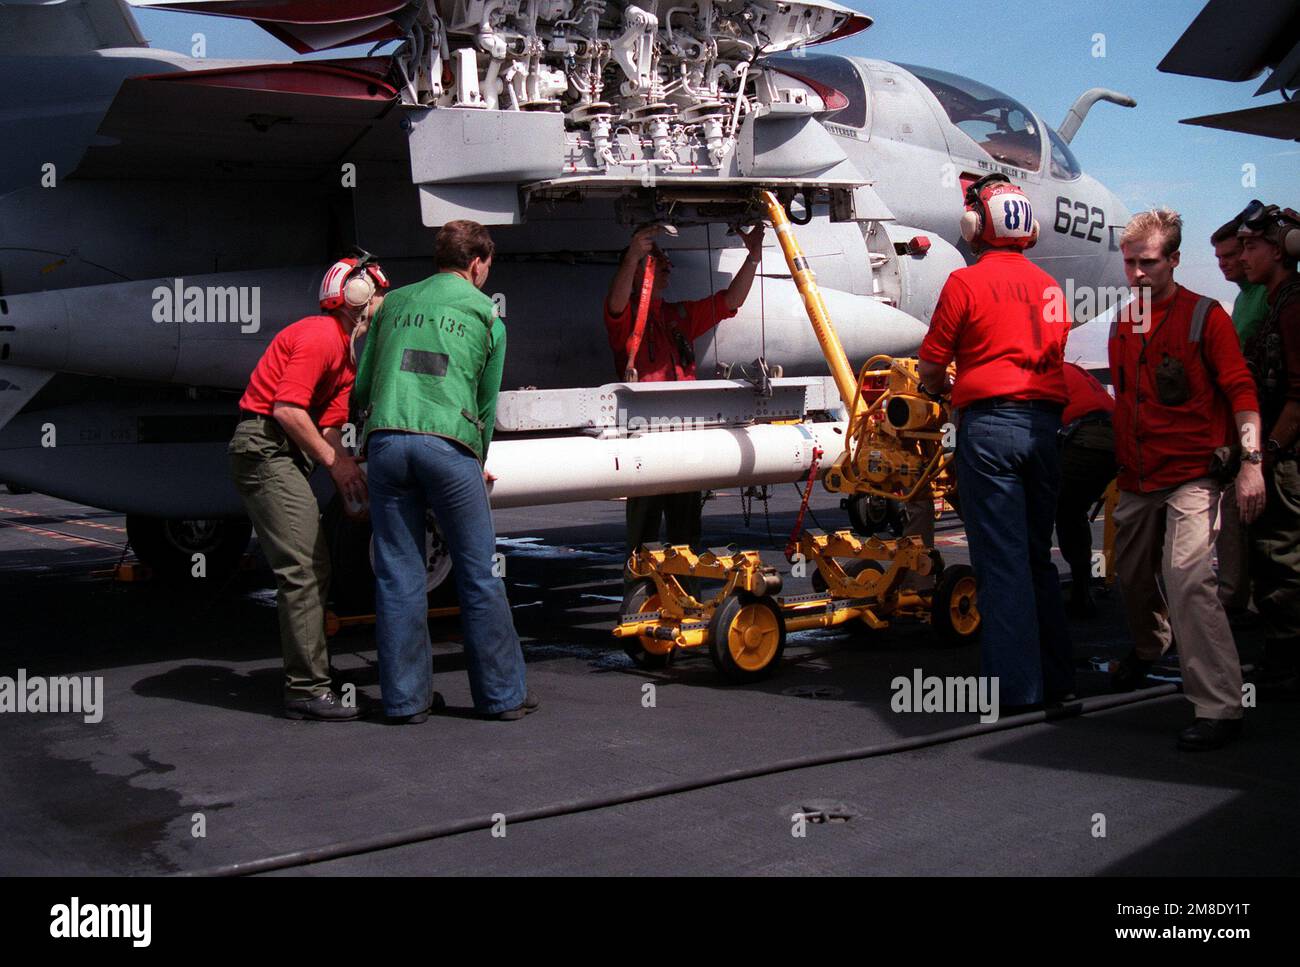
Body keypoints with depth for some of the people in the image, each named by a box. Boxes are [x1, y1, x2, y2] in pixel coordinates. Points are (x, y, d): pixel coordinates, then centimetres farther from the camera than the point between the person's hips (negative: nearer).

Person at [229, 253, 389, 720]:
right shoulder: (320, 336, -13)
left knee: (314, 570, 12)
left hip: (288, 453, 11)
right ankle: (308, 689, -13)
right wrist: (335, 462, -14)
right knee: (303, 569, -14)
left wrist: (348, 468, -3)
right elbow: (286, 409, -21)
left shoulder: (348, 351, 18)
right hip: (264, 446, -11)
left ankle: (307, 678, 20)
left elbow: (329, 425, 14)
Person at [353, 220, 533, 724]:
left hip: (385, 440, 3)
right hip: (448, 444, -3)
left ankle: (406, 696, 11)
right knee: (479, 574, 4)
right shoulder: (486, 313, 13)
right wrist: (479, 462, 28)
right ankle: (502, 692, 11)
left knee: (398, 576, 6)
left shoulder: (394, 303, 21)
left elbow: (362, 385, 21)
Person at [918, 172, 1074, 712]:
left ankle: (1014, 684, 0)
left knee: (1000, 559, -2)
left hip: (989, 424, -6)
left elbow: (931, 363, -2)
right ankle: (1055, 676, 20)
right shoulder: (1048, 285, 12)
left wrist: (937, 388, 21)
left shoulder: (965, 283, -6)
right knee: (1037, 555, 14)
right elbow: (1052, 355, 17)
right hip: (1044, 423, 6)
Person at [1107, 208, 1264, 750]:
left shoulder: (1204, 316, -6)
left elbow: (1240, 390, -9)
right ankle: (1148, 649, 49)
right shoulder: (1122, 326, 11)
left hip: (1192, 475, -6)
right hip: (1137, 479, 6)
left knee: (1186, 577, -20)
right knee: (1131, 575, 18)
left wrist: (1251, 461, -18)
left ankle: (1219, 708, -16)